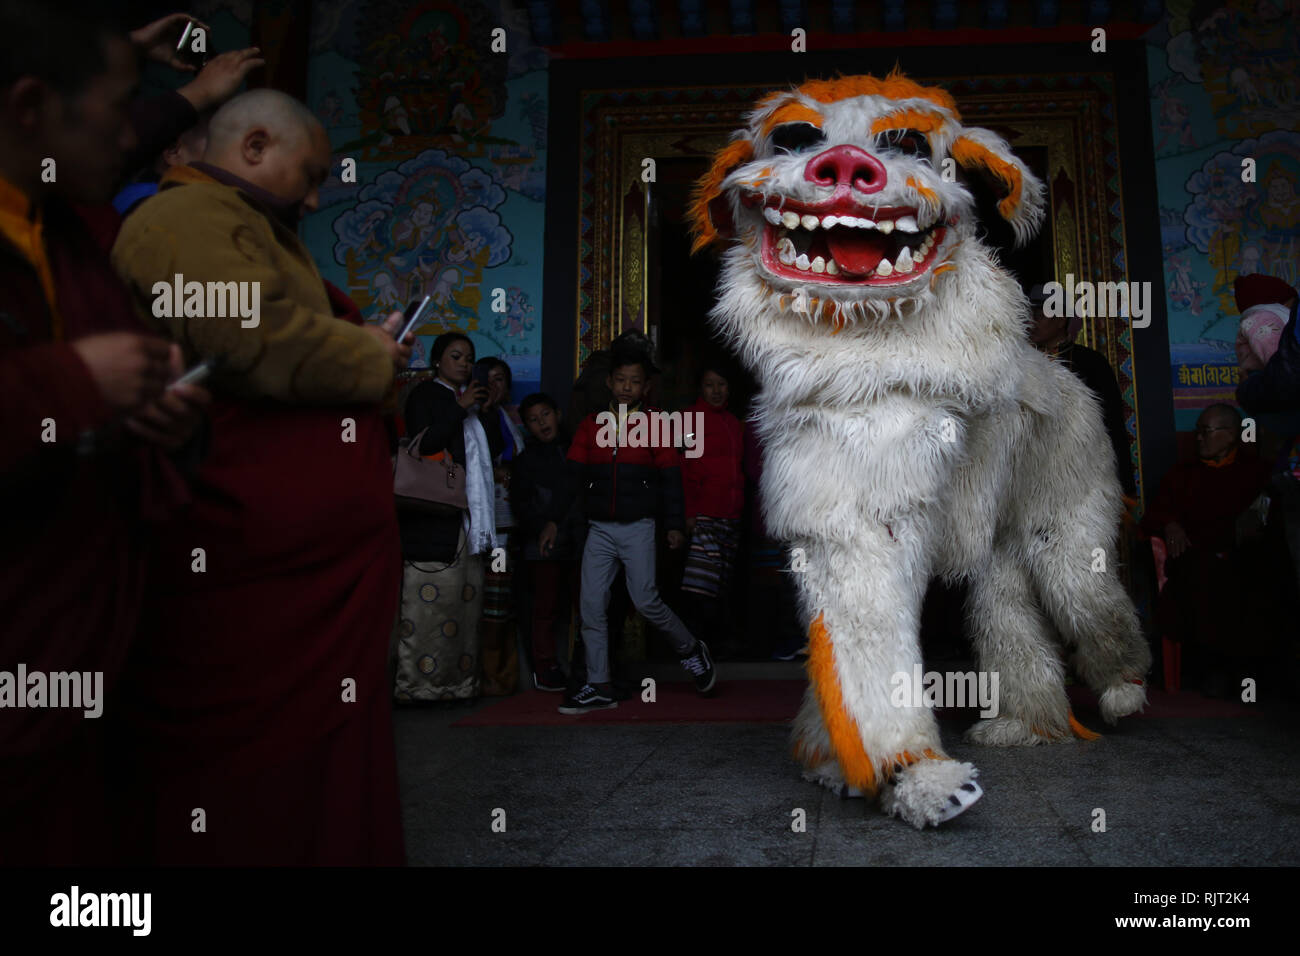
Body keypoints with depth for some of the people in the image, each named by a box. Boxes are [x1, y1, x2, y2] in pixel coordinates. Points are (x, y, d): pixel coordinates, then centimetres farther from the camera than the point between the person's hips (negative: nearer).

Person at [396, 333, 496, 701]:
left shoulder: (472, 400, 25)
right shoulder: (424, 395, 6)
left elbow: (487, 447, 26)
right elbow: (422, 444, -9)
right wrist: (460, 408, -10)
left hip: (469, 517, 6)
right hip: (434, 515, -6)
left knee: (465, 598, 1)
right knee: (431, 596, -9)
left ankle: (458, 680, 4)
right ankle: (420, 681, -5)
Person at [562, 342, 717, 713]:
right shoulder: (591, 425, 9)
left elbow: (670, 476, 4)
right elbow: (574, 476, 9)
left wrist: (673, 524, 0)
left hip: (638, 528, -3)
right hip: (599, 529, 3)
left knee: (645, 599, -10)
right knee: (591, 605, 0)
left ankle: (690, 649, 17)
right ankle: (599, 687, 9)